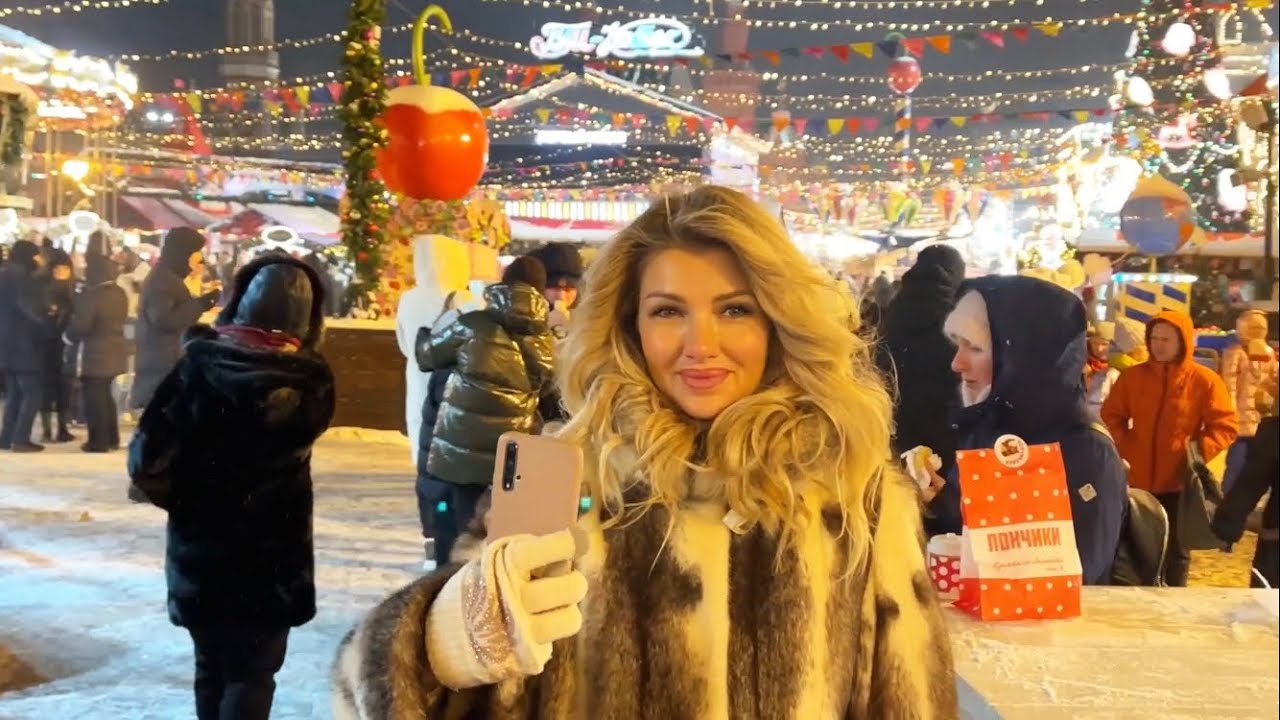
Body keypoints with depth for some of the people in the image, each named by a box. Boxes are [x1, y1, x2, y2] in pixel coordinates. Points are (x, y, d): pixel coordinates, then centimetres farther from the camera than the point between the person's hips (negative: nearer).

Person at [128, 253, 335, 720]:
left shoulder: (198, 366, -12)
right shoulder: (308, 382, -14)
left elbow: (146, 461, -14)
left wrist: (183, 501, 5)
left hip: (197, 554, 2)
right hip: (270, 561, -2)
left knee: (211, 667, 21)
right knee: (251, 674, 9)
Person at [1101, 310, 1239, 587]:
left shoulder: (1205, 381, -6)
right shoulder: (1132, 376, 1)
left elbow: (1225, 426, -5)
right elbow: (1111, 417, 11)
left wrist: (1199, 453, -17)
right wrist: (1124, 448, -3)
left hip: (1180, 481, -2)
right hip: (1138, 479, 2)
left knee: (1176, 548, 10)